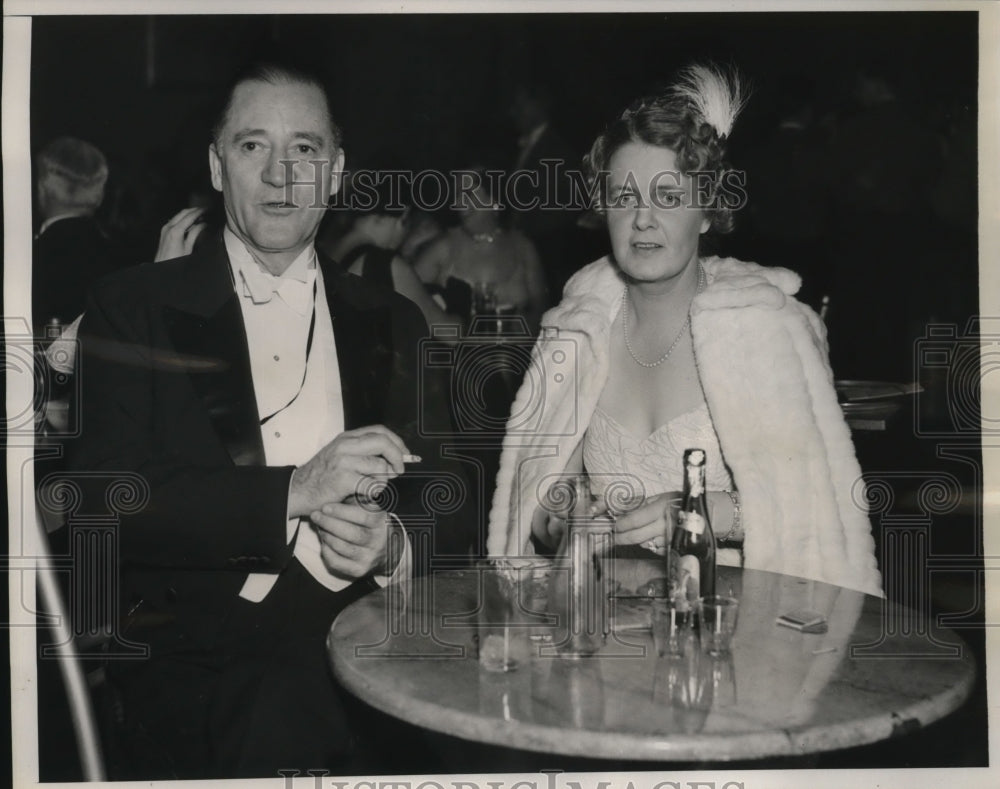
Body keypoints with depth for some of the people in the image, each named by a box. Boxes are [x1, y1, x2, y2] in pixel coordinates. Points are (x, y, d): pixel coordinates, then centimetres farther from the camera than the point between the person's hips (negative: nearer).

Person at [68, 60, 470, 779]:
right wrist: (295, 491, -17)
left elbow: (451, 509, 14)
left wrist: (395, 546, -10)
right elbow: (107, 501, -6)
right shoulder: (134, 308, 7)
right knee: (284, 709, -36)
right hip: (196, 653, -3)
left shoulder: (392, 324, 17)